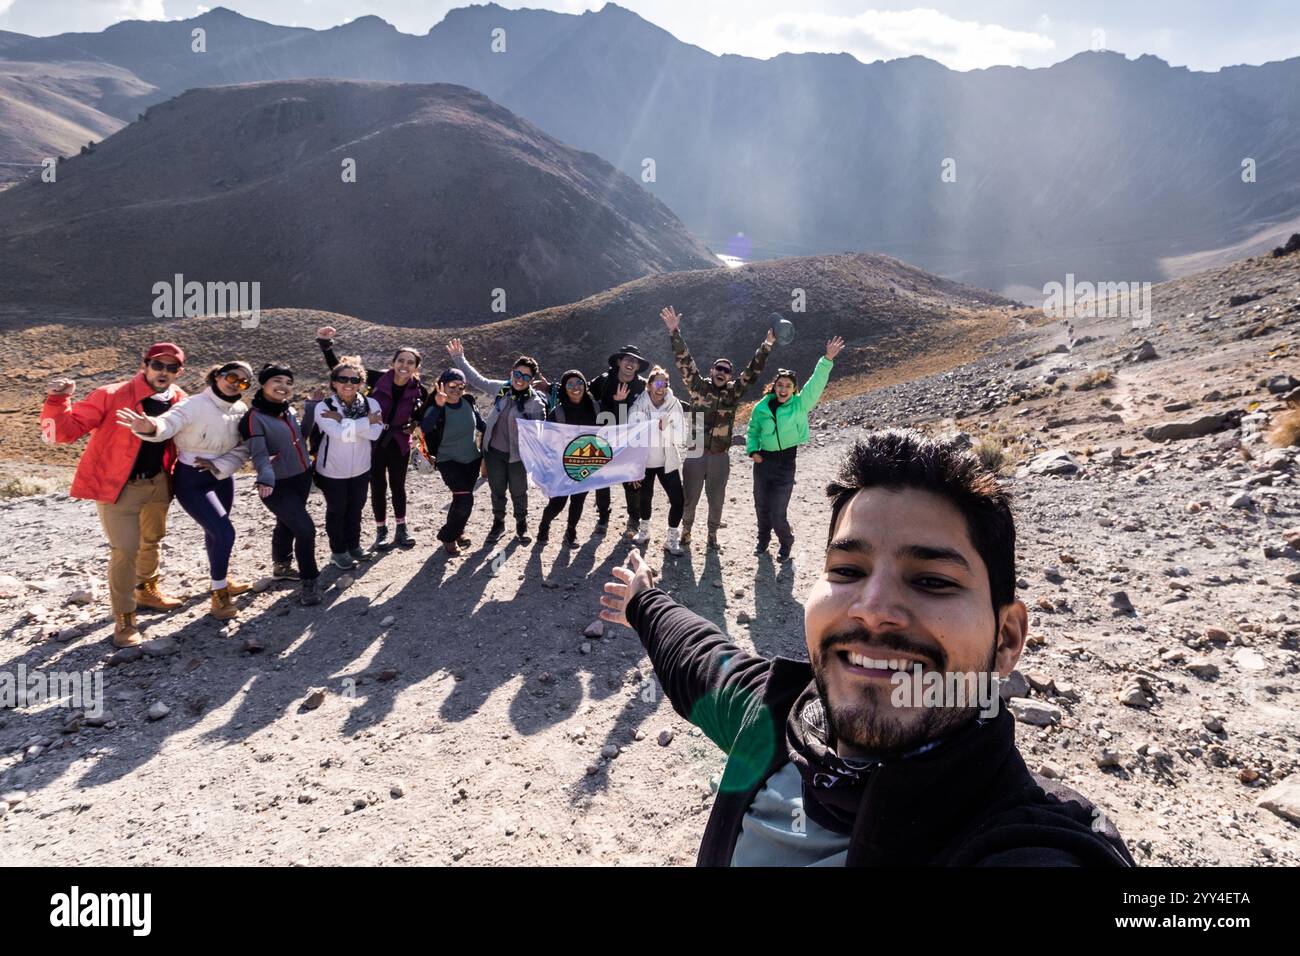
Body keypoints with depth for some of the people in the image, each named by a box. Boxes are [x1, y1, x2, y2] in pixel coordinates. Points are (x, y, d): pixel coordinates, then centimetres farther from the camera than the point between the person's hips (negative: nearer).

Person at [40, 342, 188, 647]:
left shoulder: (180, 402, -3)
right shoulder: (111, 396, -18)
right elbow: (65, 429, -20)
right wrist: (57, 402, -38)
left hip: (157, 483, 6)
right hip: (119, 486, -6)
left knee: (152, 541, 23)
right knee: (126, 551, -10)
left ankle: (146, 591, 48)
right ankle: (124, 619, 4)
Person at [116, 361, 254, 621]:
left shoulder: (241, 410, -5)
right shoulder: (195, 405, -22)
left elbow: (243, 449, -2)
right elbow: (168, 423, -40)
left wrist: (218, 466, -17)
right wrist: (150, 427, -62)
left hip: (222, 476, 6)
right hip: (191, 480, -6)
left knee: (215, 531, 23)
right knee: (224, 532, -15)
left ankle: (221, 579, 45)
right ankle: (218, 594, 2)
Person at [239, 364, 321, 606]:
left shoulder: (289, 411, 7)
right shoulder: (254, 417, -15)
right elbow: (258, 453, -24)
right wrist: (266, 478, -42)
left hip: (302, 479, 7)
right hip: (278, 486, -7)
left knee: (287, 525, 23)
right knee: (305, 528, -16)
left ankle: (281, 567, 46)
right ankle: (309, 583, -2)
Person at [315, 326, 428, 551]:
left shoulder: (419, 391, -13)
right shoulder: (377, 379, -17)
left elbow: (422, 417, 5)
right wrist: (325, 344, -22)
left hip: (399, 444, 1)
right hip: (373, 443, -1)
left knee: (398, 486, 14)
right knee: (378, 487, 9)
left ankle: (401, 529, 29)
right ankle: (381, 531, 25)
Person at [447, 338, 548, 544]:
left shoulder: (536, 402, -16)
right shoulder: (500, 388, -5)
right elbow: (476, 379, 8)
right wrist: (458, 358, 8)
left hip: (517, 455, -3)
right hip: (494, 451, 3)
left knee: (519, 492, 13)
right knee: (497, 490, 17)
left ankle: (522, 526, 34)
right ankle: (498, 523, 37)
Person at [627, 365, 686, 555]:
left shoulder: (674, 404, -9)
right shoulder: (638, 406, -11)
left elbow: (680, 435, -10)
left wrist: (665, 428, -29)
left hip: (668, 461, 0)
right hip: (644, 461, 0)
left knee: (678, 500, -6)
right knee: (645, 497, 17)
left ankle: (672, 539, 12)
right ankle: (643, 531, 43)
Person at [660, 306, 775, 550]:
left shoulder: (734, 391, 4)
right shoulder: (698, 386, 0)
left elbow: (753, 370, 0)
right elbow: (684, 361, -8)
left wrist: (768, 345, -9)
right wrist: (674, 332, -18)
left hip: (720, 456, 1)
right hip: (695, 453, -1)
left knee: (717, 499, 12)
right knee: (690, 497, 9)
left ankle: (712, 534, 31)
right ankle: (686, 530, 31)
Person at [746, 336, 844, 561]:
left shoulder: (800, 405, -6)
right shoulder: (762, 408, 0)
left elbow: (816, 383, -17)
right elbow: (753, 431, 14)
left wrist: (828, 360, -28)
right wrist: (752, 450, -1)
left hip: (786, 464, -3)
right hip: (763, 462, 3)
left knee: (777, 514, -1)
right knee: (761, 507, 16)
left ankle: (786, 543, 28)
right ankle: (763, 540, 42)